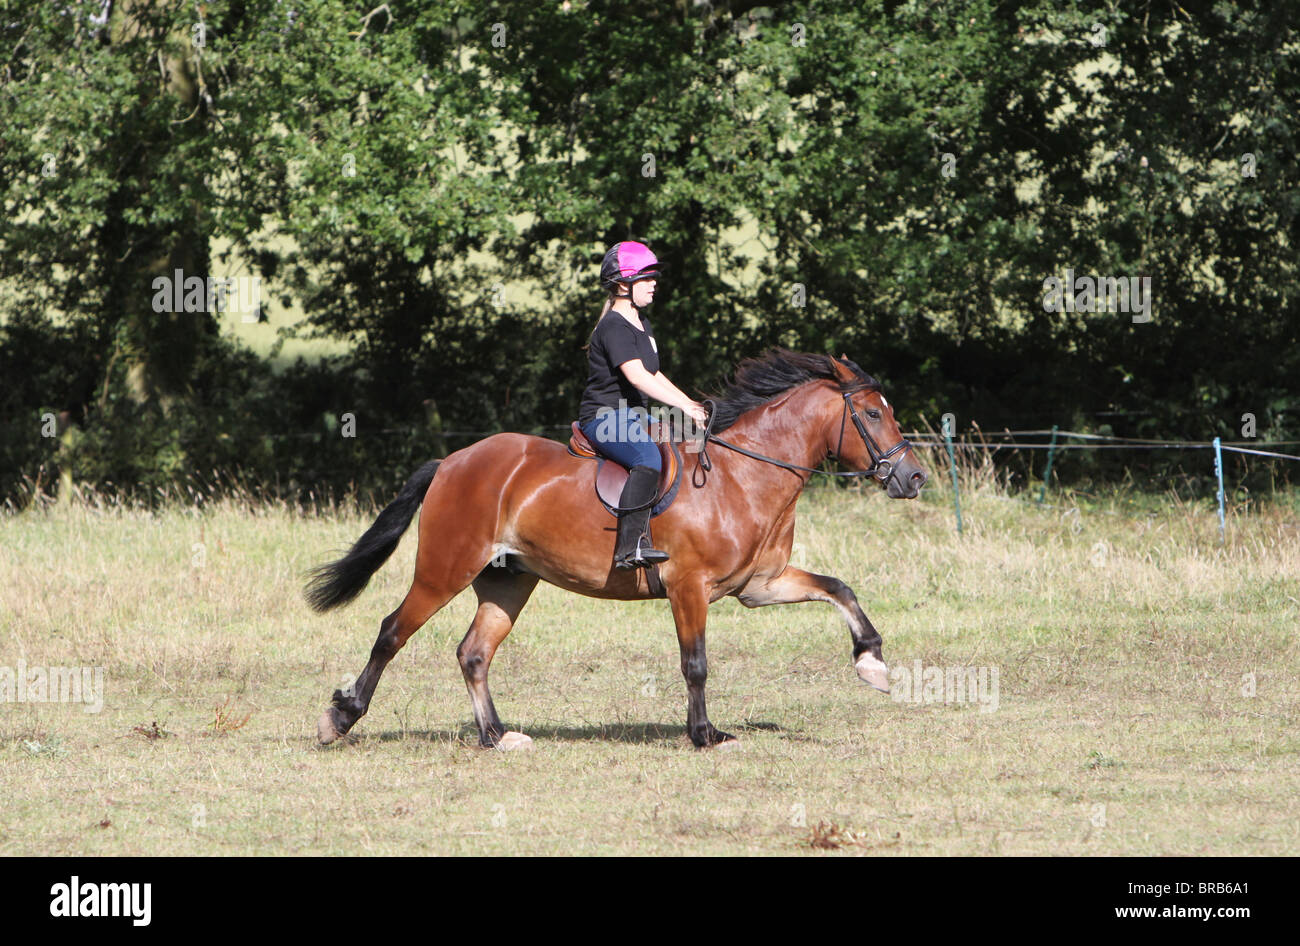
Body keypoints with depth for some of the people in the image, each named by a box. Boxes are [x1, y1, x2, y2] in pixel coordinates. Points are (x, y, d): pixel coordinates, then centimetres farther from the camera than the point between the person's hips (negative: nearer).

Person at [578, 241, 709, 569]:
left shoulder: (642, 323, 17)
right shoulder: (614, 327, -15)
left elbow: (654, 375, 27)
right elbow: (636, 376, -28)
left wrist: (690, 403, 15)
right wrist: (682, 405, -32)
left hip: (632, 417, 11)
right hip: (605, 417, -11)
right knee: (649, 456, -36)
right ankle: (629, 546, -44)